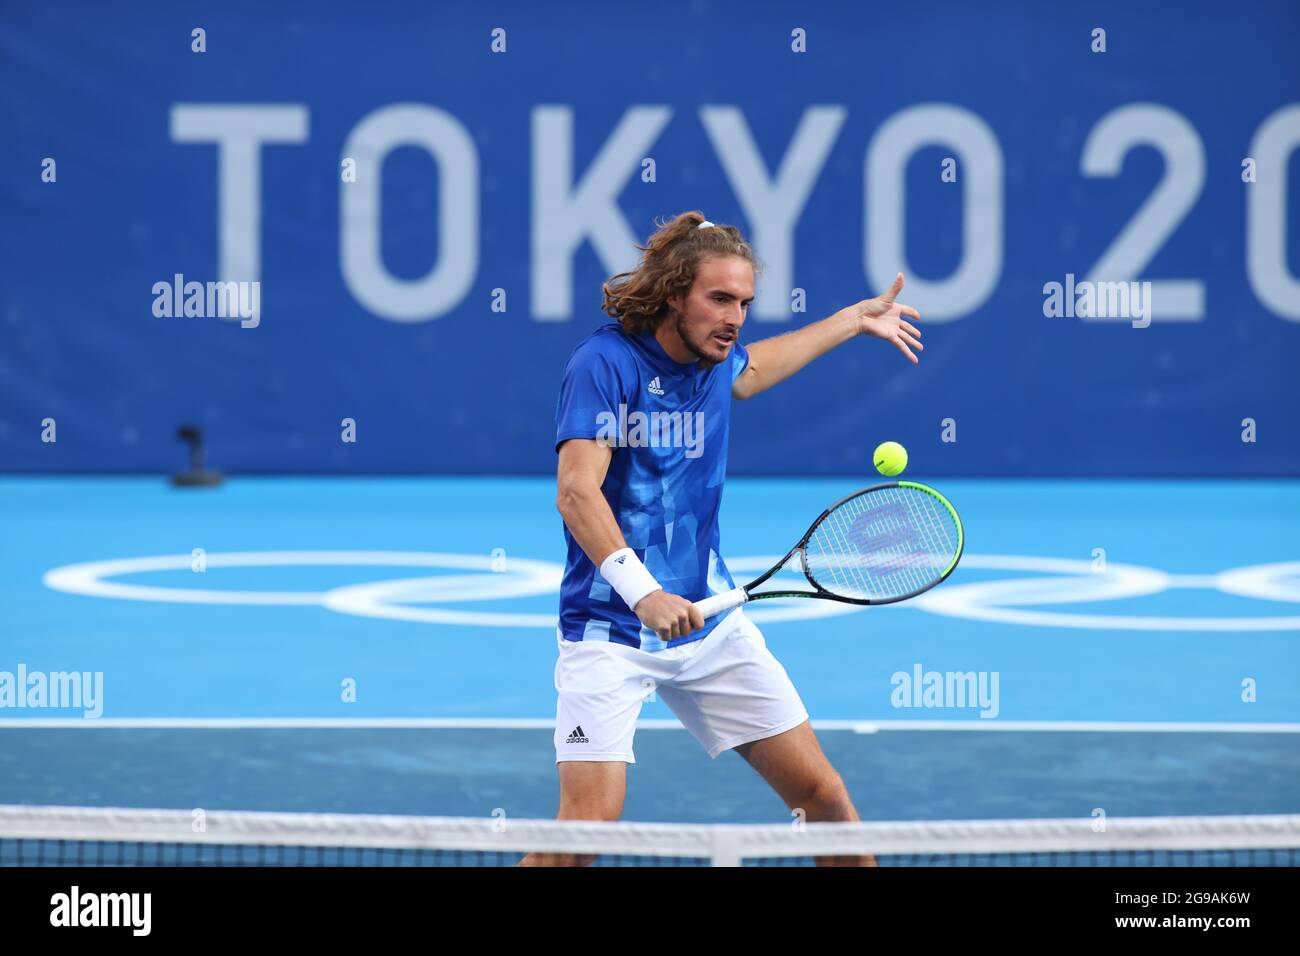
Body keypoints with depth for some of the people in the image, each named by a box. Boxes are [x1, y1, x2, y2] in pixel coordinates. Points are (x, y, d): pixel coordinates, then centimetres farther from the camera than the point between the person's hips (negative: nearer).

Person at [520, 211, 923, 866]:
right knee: (588, 823, -20)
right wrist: (642, 592, -39)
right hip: (612, 629, -7)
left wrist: (857, 319, 40)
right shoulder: (606, 361, -16)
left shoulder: (715, 361, 6)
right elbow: (577, 491, -27)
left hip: (710, 619, 7)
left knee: (823, 797, 5)